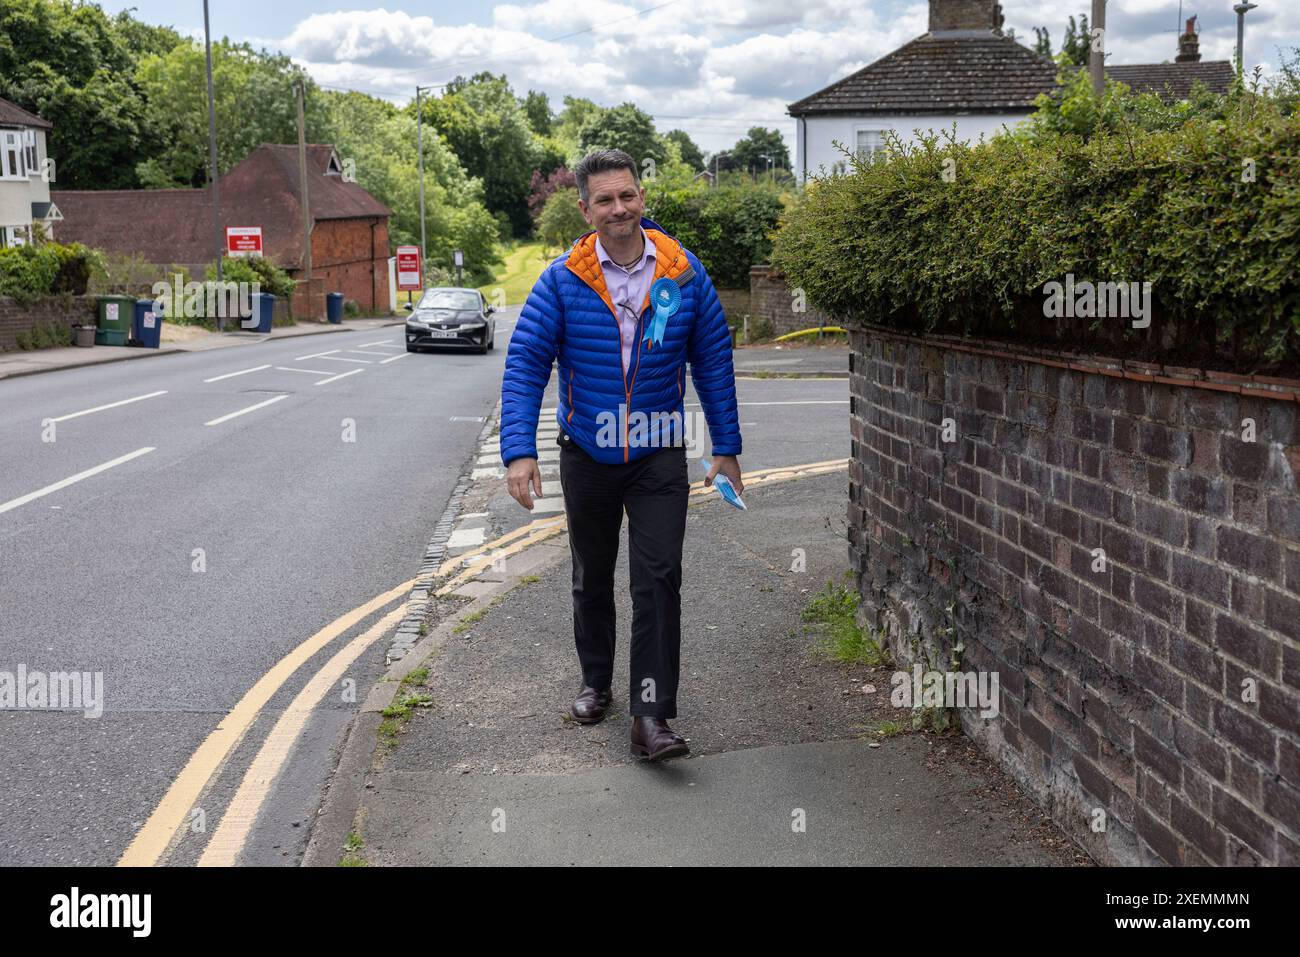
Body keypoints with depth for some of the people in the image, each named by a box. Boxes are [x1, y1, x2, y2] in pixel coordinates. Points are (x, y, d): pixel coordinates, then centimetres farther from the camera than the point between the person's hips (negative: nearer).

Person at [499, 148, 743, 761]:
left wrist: (727, 448, 3)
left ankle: (651, 716, -6)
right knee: (592, 577, 16)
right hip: (587, 454, 1)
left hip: (659, 457, 0)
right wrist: (519, 451, -21)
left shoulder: (684, 273, -5)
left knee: (658, 578, -9)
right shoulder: (563, 279, -9)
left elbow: (713, 362, 3)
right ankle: (596, 683, 37)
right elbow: (524, 365, -10)